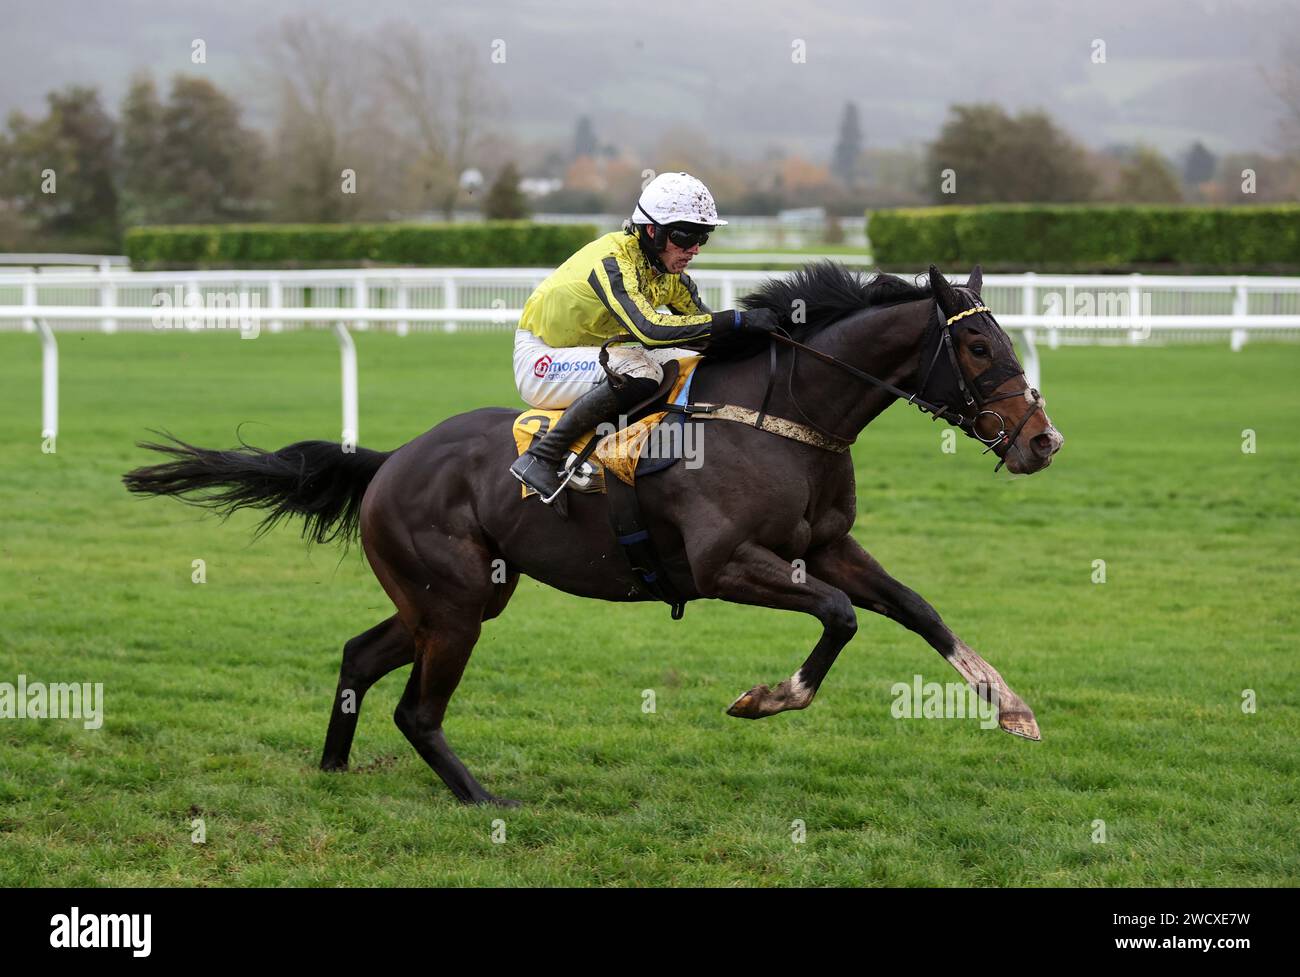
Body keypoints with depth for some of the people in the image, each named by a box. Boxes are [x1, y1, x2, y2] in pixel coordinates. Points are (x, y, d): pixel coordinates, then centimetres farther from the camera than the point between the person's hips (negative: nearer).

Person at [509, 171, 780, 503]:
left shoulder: (667, 267, -1)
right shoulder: (612, 260, -28)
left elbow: (703, 321, 4)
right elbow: (649, 328, -42)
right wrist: (737, 319, -42)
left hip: (593, 356, 9)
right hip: (540, 361, -9)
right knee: (638, 371, -35)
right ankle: (541, 458, -29)